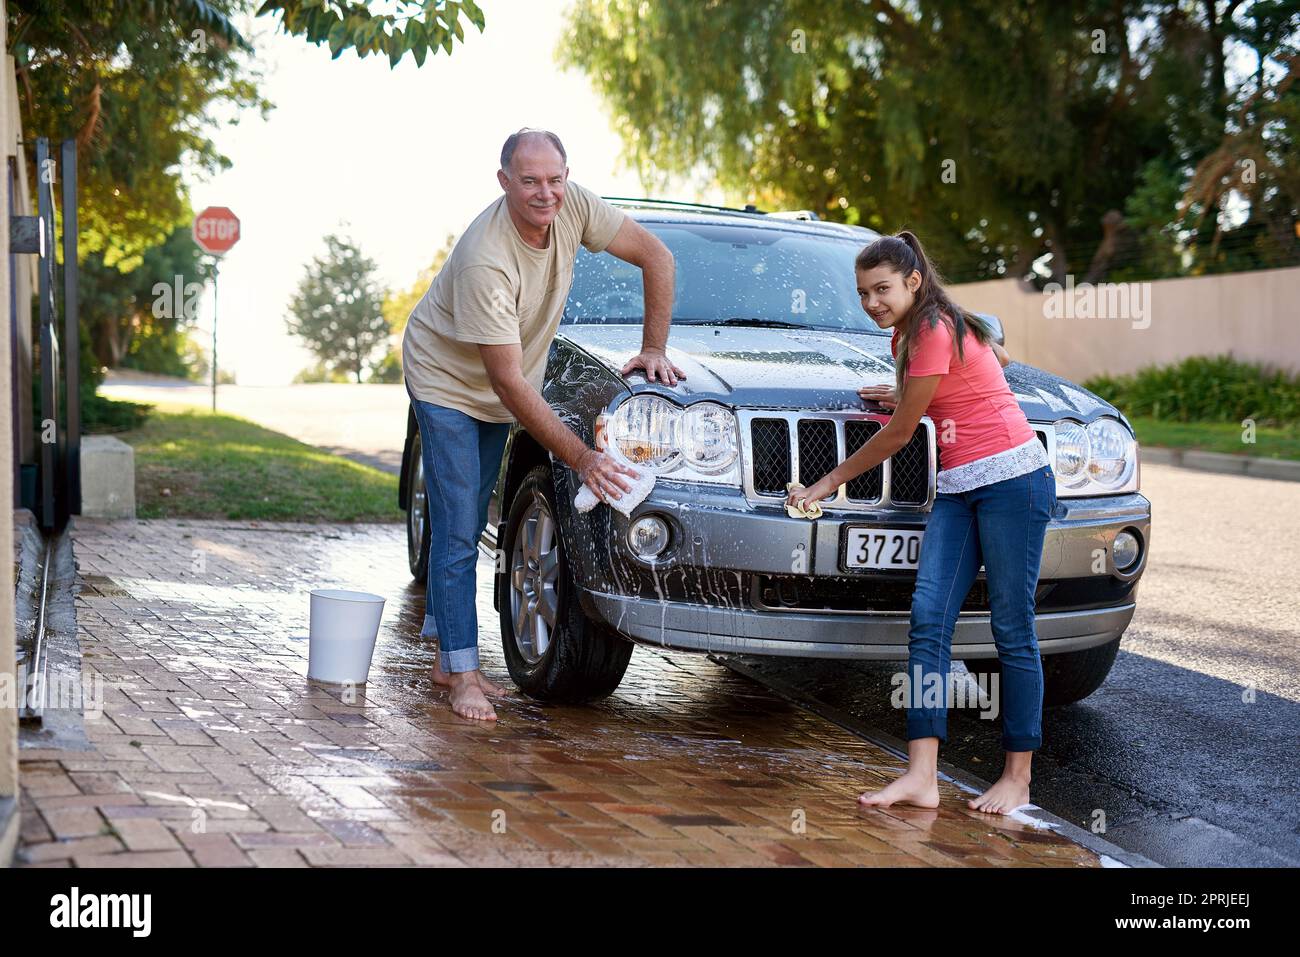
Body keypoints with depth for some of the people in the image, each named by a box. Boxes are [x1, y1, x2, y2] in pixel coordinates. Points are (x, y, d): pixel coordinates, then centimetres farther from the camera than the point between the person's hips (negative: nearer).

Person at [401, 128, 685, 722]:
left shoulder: (573, 206, -18)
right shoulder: (485, 261, -35)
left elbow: (656, 256, -6)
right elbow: (511, 383, -34)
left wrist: (653, 349, -10)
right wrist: (581, 458, -34)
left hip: (500, 391, 7)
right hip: (446, 378, -6)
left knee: (471, 524, 12)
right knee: (457, 531, -9)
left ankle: (446, 653, 23)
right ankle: (462, 675, -2)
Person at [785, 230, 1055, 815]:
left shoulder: (934, 333, -13)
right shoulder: (909, 333, 15)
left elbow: (898, 435, -10)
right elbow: (999, 358, 30)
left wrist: (828, 483, 0)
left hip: (1013, 480, -9)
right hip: (958, 488, 9)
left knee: (1012, 629, -3)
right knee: (928, 619, -5)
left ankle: (1017, 778, 5)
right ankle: (922, 778, -9)